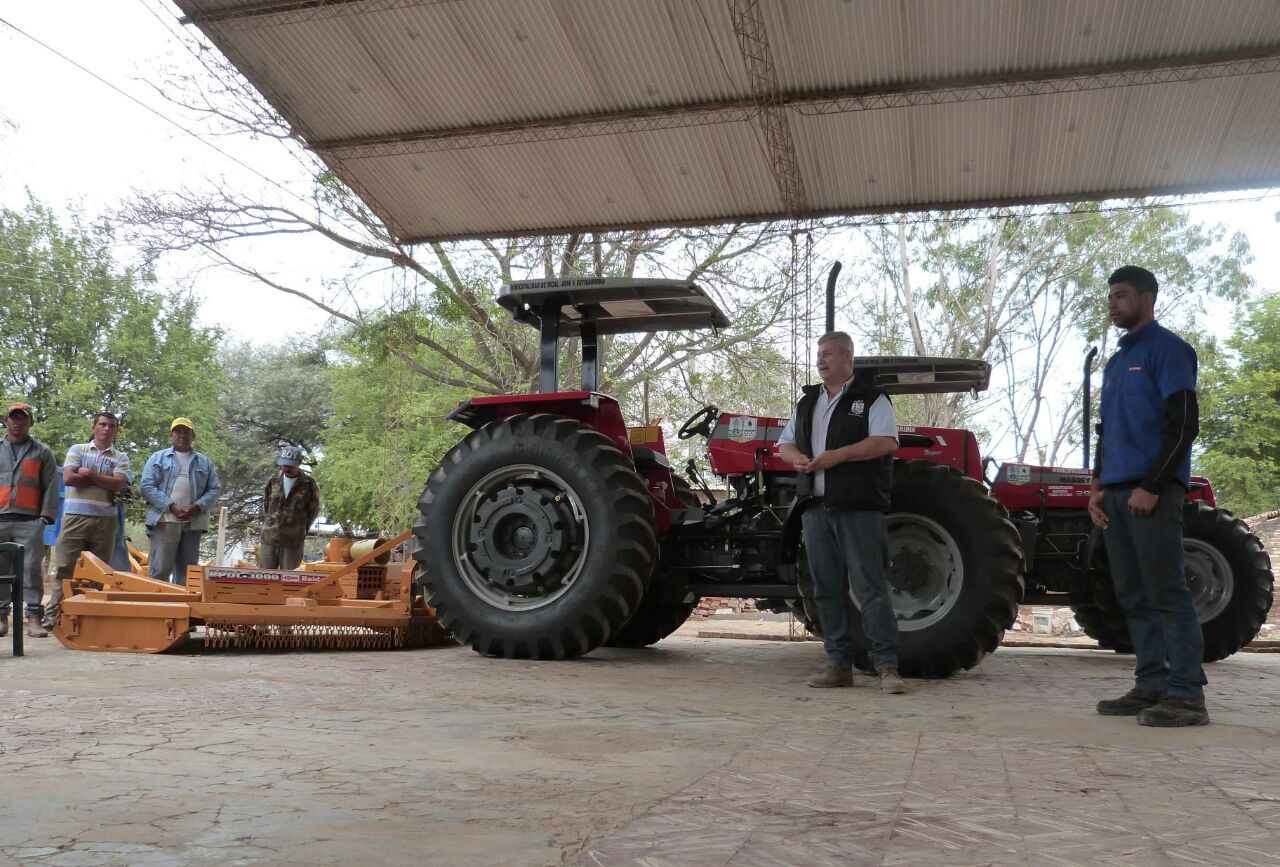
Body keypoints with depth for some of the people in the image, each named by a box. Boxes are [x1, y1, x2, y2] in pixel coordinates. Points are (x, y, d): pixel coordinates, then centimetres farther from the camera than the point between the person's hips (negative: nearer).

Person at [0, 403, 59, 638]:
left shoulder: (42, 452, 11)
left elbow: (51, 486, 5)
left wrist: (46, 515, -5)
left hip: (30, 522, -3)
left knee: (32, 570, -7)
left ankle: (33, 619, -6)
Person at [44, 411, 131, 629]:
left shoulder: (120, 457, 9)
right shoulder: (77, 450, 9)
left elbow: (119, 484, -7)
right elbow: (68, 478, -6)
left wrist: (90, 474, -9)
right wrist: (105, 480, -6)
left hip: (105, 520, 1)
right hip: (75, 517, -1)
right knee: (65, 567, -3)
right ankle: (53, 615, 1)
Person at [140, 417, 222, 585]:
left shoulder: (205, 462, 16)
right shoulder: (158, 457, 9)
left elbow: (215, 489, 9)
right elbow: (147, 486, -1)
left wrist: (196, 507, -9)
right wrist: (172, 507, -12)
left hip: (193, 523, 3)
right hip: (165, 520, -3)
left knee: (186, 571, 5)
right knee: (159, 570, -7)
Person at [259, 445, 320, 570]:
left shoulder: (309, 485, -6)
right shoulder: (273, 481, 3)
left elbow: (313, 511, 3)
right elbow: (265, 505, 16)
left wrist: (301, 531, 4)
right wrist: (268, 525, 13)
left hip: (293, 542, -3)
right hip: (269, 539, 3)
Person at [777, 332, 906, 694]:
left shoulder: (871, 399, 1)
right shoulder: (807, 403, 20)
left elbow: (886, 441, -11)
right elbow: (785, 443, 21)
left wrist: (837, 455, -19)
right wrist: (797, 458, -3)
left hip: (859, 508, -6)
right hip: (817, 508, 6)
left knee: (870, 587, -8)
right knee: (827, 589, 7)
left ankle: (887, 667, -3)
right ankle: (839, 665, 14)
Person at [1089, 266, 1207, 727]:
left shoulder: (1167, 348, -3)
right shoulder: (1116, 361, 22)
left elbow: (1184, 424, -11)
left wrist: (1151, 486, -16)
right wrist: (1098, 486, 13)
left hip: (1151, 492, -8)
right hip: (1116, 494, 8)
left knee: (1166, 593, -8)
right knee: (1134, 596, 8)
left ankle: (1186, 694, -4)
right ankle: (1151, 685, 14)